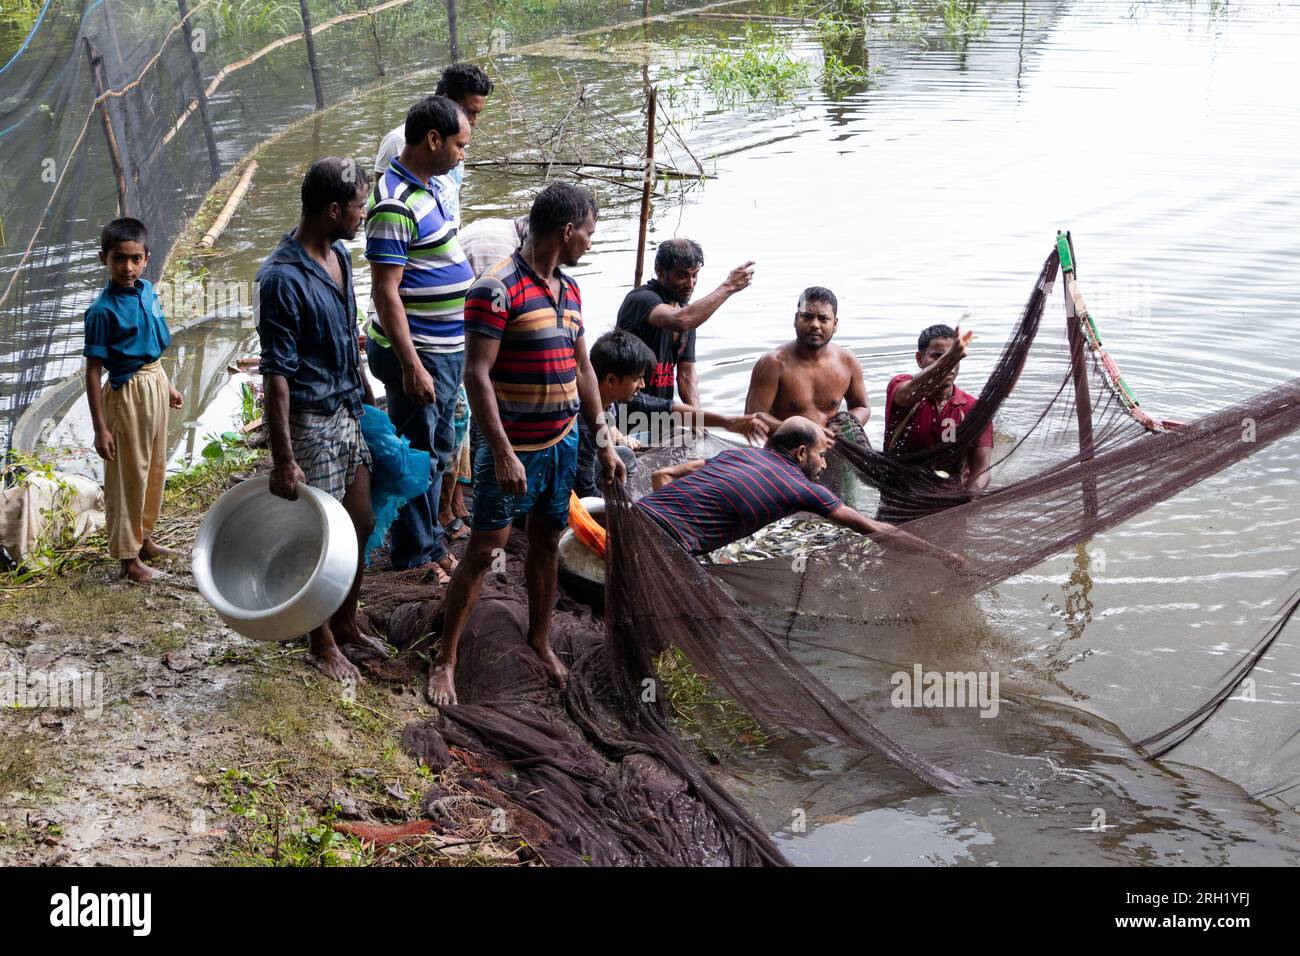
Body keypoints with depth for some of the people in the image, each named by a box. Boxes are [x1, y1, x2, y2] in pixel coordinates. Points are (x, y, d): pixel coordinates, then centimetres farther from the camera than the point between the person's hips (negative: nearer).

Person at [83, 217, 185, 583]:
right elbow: (93, 372, -18)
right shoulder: (103, 309, -20)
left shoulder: (147, 290, 1)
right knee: (128, 476, 5)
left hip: (156, 383, 8)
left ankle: (145, 537, 37)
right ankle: (128, 556, 18)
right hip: (128, 392, -7)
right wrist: (100, 428, -18)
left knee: (155, 469, 19)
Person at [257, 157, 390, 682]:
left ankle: (347, 627, 34)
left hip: (346, 413, 9)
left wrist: (367, 398, 22)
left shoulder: (340, 256, 5)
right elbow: (276, 374, -22)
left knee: (360, 525, 16)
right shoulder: (282, 278, -22)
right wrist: (284, 459, -21)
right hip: (308, 422, -9)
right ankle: (322, 643, 24)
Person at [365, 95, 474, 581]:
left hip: (445, 348, 10)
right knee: (418, 456, 3)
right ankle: (415, 555, 17)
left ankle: (430, 540, 34)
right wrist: (412, 365, -26)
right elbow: (385, 292, -24)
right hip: (419, 353, -10)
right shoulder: (395, 203, -22)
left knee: (439, 449, 19)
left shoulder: (426, 187, 9)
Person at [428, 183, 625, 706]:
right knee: (483, 552, -3)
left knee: (546, 545, 17)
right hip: (514, 449, -7)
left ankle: (540, 641, 33)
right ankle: (445, 660, 9)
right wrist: (502, 453, -25)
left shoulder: (569, 290, 9)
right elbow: (477, 375, -21)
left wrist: (604, 440, 14)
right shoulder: (498, 288, -17)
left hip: (563, 442, 7)